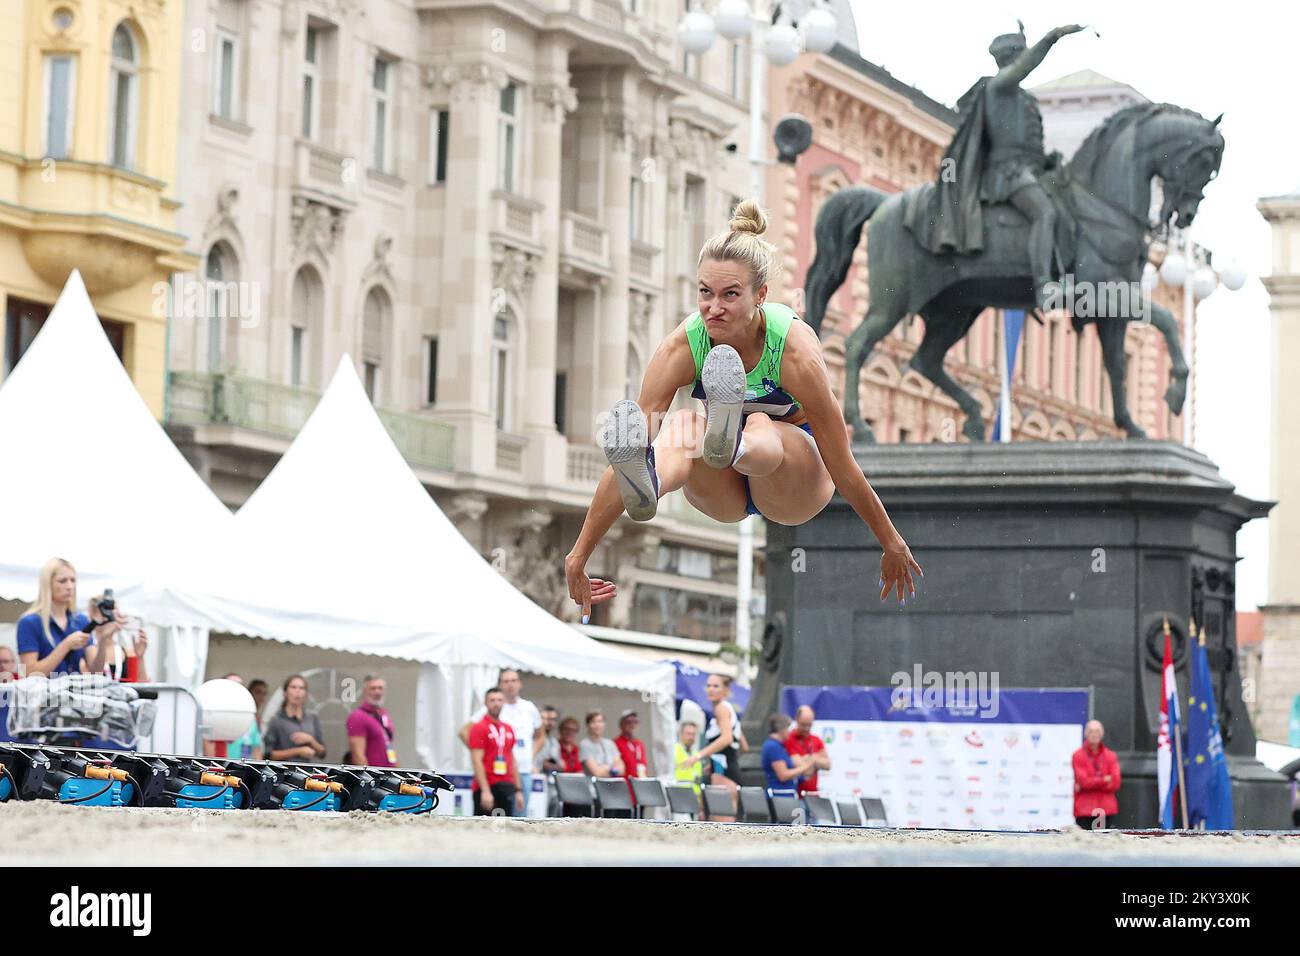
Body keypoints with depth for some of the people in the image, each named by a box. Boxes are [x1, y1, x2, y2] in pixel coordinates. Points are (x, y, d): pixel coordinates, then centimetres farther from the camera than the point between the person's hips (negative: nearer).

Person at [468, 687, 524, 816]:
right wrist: (485, 790, -20)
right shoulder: (479, 728, -6)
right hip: (487, 787, -7)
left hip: (506, 787, 7)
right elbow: (477, 762, -13)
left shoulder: (509, 729, 14)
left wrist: (518, 790, 14)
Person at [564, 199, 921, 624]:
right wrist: (578, 555, -22)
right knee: (685, 423, -32)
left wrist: (892, 545, -9)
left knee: (763, 427, -36)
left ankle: (730, 442, -73)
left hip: (795, 482, -2)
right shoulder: (681, 346, -19)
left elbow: (843, 467, -18)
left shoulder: (795, 349, -25)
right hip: (723, 496, 2)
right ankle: (645, 485, -67)